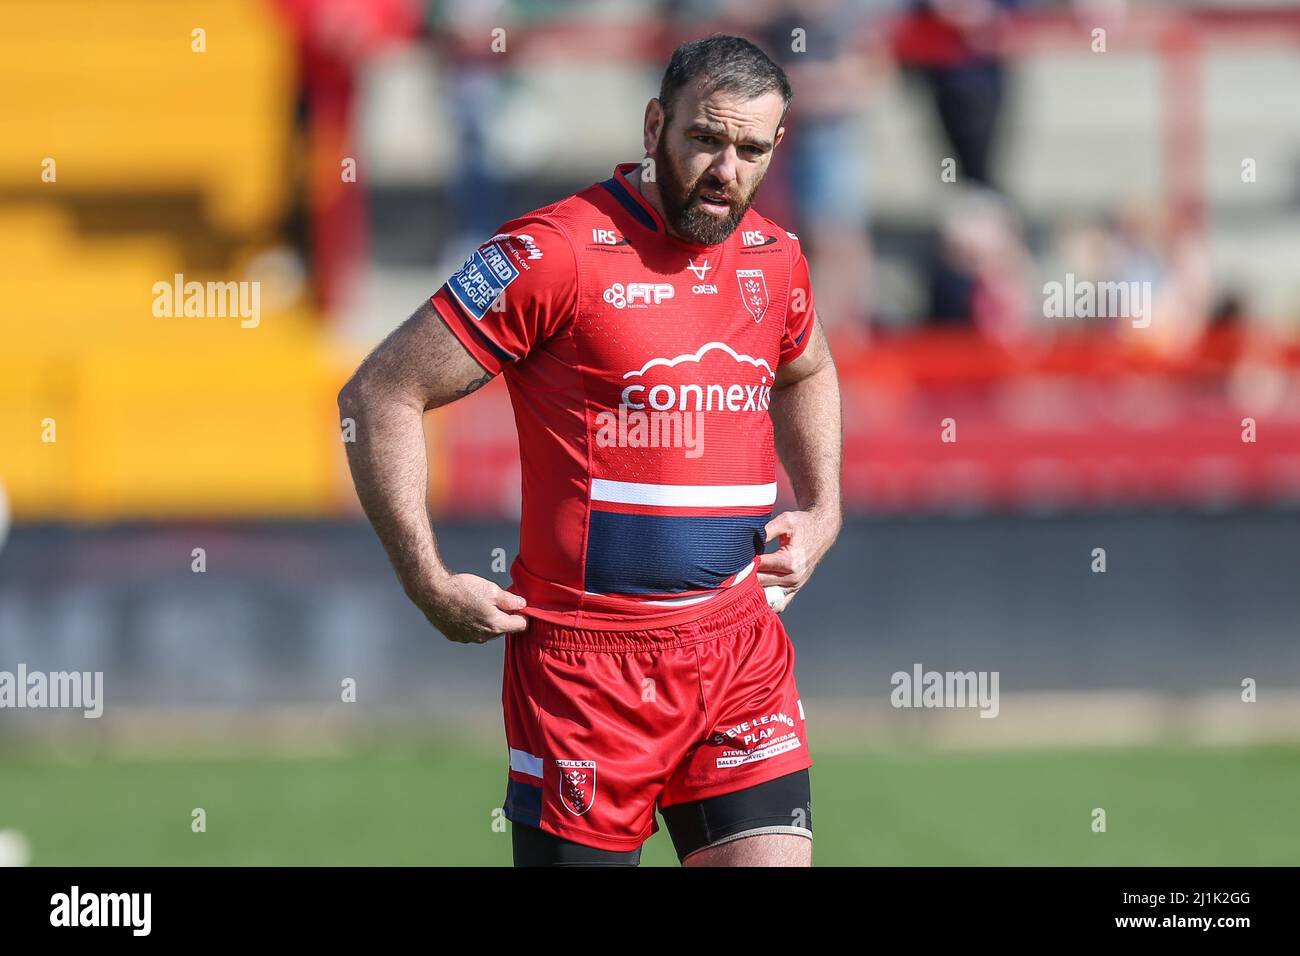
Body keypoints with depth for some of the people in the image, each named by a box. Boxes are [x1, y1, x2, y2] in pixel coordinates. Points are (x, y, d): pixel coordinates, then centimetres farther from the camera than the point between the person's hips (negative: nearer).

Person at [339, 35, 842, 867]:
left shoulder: (775, 260, 9)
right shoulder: (558, 251, -11)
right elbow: (380, 397, -9)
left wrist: (822, 513, 18)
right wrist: (431, 586, -10)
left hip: (742, 646, 5)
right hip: (587, 661, -5)